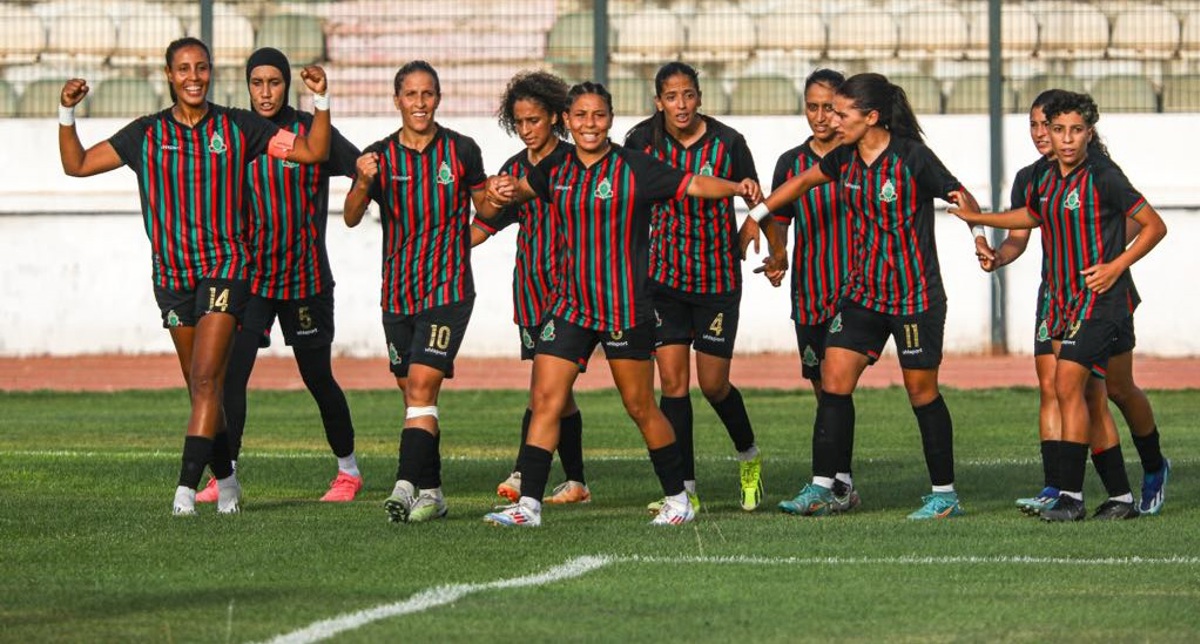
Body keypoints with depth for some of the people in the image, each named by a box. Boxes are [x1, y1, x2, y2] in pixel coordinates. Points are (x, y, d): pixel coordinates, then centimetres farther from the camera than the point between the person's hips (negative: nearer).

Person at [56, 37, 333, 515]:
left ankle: (187, 485, -22)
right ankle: (225, 481, 26)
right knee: (201, 387, 10)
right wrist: (67, 112, -5)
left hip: (225, 266, -3)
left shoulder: (237, 128, 0)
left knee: (206, 379, -16)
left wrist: (321, 100, -10)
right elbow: (77, 165, 9)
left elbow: (312, 152, 4)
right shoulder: (145, 135, 4)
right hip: (172, 273, 3)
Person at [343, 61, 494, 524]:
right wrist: (363, 183, -30)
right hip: (398, 291, 3)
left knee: (422, 385, -16)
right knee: (412, 393, 8)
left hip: (449, 289, -3)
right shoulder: (379, 155, 1)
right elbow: (351, 218, -10)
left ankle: (406, 486, -23)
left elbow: (484, 207, 12)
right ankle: (431, 492, 17)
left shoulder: (460, 150, -1)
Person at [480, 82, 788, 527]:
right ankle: (528, 503, -4)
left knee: (640, 407, 2)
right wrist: (507, 195, 5)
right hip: (571, 303, 4)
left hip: (626, 306, -4)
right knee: (545, 400, -5)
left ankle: (678, 499, 17)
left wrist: (737, 188, -28)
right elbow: (522, 189, 27)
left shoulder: (635, 168, -7)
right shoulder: (557, 168, 8)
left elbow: (695, 185, -11)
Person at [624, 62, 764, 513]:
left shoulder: (726, 142, -9)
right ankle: (685, 488, 0)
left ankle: (748, 457, 31)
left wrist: (750, 230, -19)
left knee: (713, 385, 2)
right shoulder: (642, 141, -4)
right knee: (672, 380, -5)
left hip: (717, 276, -2)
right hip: (664, 273, 2)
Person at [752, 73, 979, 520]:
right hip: (863, 291, 6)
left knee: (921, 391, 2)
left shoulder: (912, 158, -16)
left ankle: (945, 495, 13)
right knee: (833, 381, -3)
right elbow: (804, 181, 20)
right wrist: (758, 213, 22)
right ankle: (821, 489, 1)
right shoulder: (846, 158, 3)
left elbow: (963, 198, -13)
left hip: (915, 294, -6)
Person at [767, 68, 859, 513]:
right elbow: (778, 220, 13)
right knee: (823, 389, 8)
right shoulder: (791, 163, 9)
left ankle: (838, 483, -16)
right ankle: (843, 486, 18)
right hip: (809, 290, 5)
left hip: (853, 288, -5)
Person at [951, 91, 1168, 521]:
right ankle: (1120, 497, 16)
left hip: (1101, 297, -7)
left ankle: (1071, 495, -18)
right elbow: (1032, 215, 31)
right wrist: (979, 219, 29)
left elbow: (1155, 227, -8)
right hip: (1065, 302, 7)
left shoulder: (1102, 175, -13)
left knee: (1068, 385, -18)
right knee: (1090, 400, 9)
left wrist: (1115, 267, -15)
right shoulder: (1044, 177, 8)